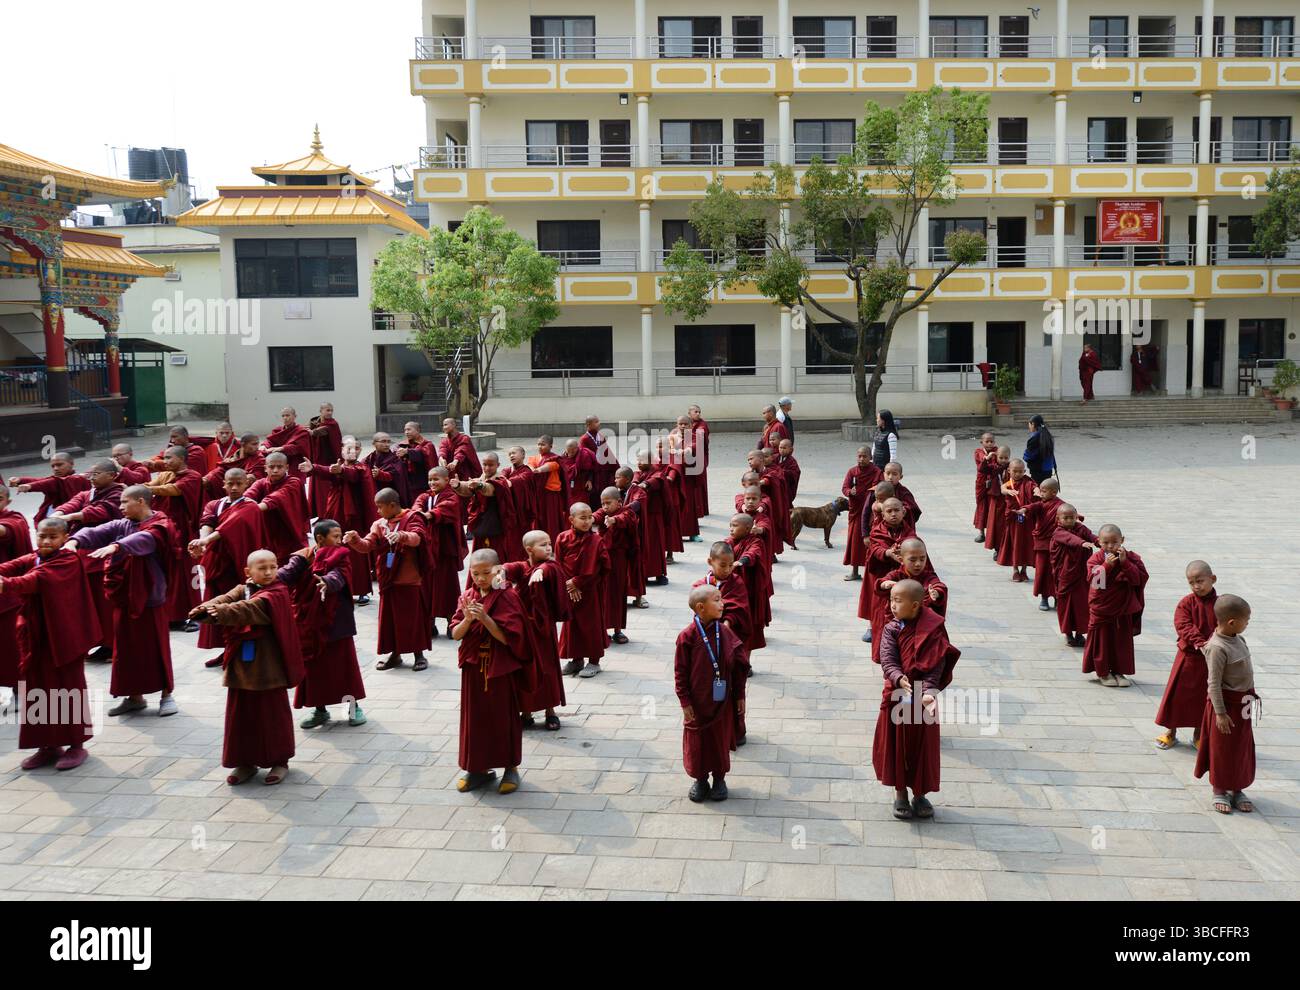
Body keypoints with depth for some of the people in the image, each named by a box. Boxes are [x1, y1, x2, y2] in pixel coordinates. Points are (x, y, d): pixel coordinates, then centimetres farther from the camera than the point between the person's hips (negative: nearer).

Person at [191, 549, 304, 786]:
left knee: (273, 714, 5)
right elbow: (226, 599, -12)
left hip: (268, 668, -5)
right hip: (241, 667, 5)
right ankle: (245, 762, 22)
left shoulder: (276, 594, -9)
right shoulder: (243, 590, 9)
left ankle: (279, 761, 18)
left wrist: (223, 612, -41)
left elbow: (251, 608, -27)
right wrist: (205, 609, -33)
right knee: (241, 714, 10)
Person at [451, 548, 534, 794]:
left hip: (501, 669, -5)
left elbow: (508, 638, -17)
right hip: (473, 668, 5)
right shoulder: (467, 597, 4)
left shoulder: (507, 597, -11)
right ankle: (479, 767, 25)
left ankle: (511, 768, 20)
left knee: (504, 717, 6)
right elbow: (455, 635, -1)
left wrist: (484, 618, -26)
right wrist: (468, 619, -20)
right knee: (475, 717, 11)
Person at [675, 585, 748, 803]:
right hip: (697, 703, -2)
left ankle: (720, 779, 34)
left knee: (720, 739, 15)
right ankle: (700, 780, 32)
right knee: (697, 741, 12)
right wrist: (685, 702, -9)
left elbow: (739, 666, 1)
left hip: (721, 701, 2)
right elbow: (680, 671, -10)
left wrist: (740, 695, 3)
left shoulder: (725, 633, -7)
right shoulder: (687, 636, -16)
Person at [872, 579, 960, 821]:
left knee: (922, 746, 10)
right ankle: (900, 793, 26)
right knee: (896, 745, 9)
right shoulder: (891, 630, -4)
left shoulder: (933, 630, -10)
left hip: (923, 698, -1)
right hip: (897, 696, 1)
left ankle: (919, 794, 28)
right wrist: (900, 679, -34)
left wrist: (928, 692, -28)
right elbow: (887, 660, -15)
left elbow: (937, 665, -14)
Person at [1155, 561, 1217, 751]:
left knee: (1204, 696, 11)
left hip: (1210, 658, 1)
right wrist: (1200, 642, -29)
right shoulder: (1186, 603, -7)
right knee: (1177, 692, 5)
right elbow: (1183, 626, -17)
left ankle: (1198, 734, 28)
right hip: (1188, 656, -1)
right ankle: (1171, 732, 21)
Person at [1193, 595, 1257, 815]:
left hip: (1242, 704, 8)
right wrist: (1220, 713, -22)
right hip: (1226, 704, -8)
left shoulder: (1238, 639, 1)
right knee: (1222, 749, 6)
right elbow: (1214, 684, -23)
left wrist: (1250, 696, 19)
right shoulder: (1217, 648, -25)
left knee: (1243, 749, 16)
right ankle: (1219, 791, 20)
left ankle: (1237, 789, 30)